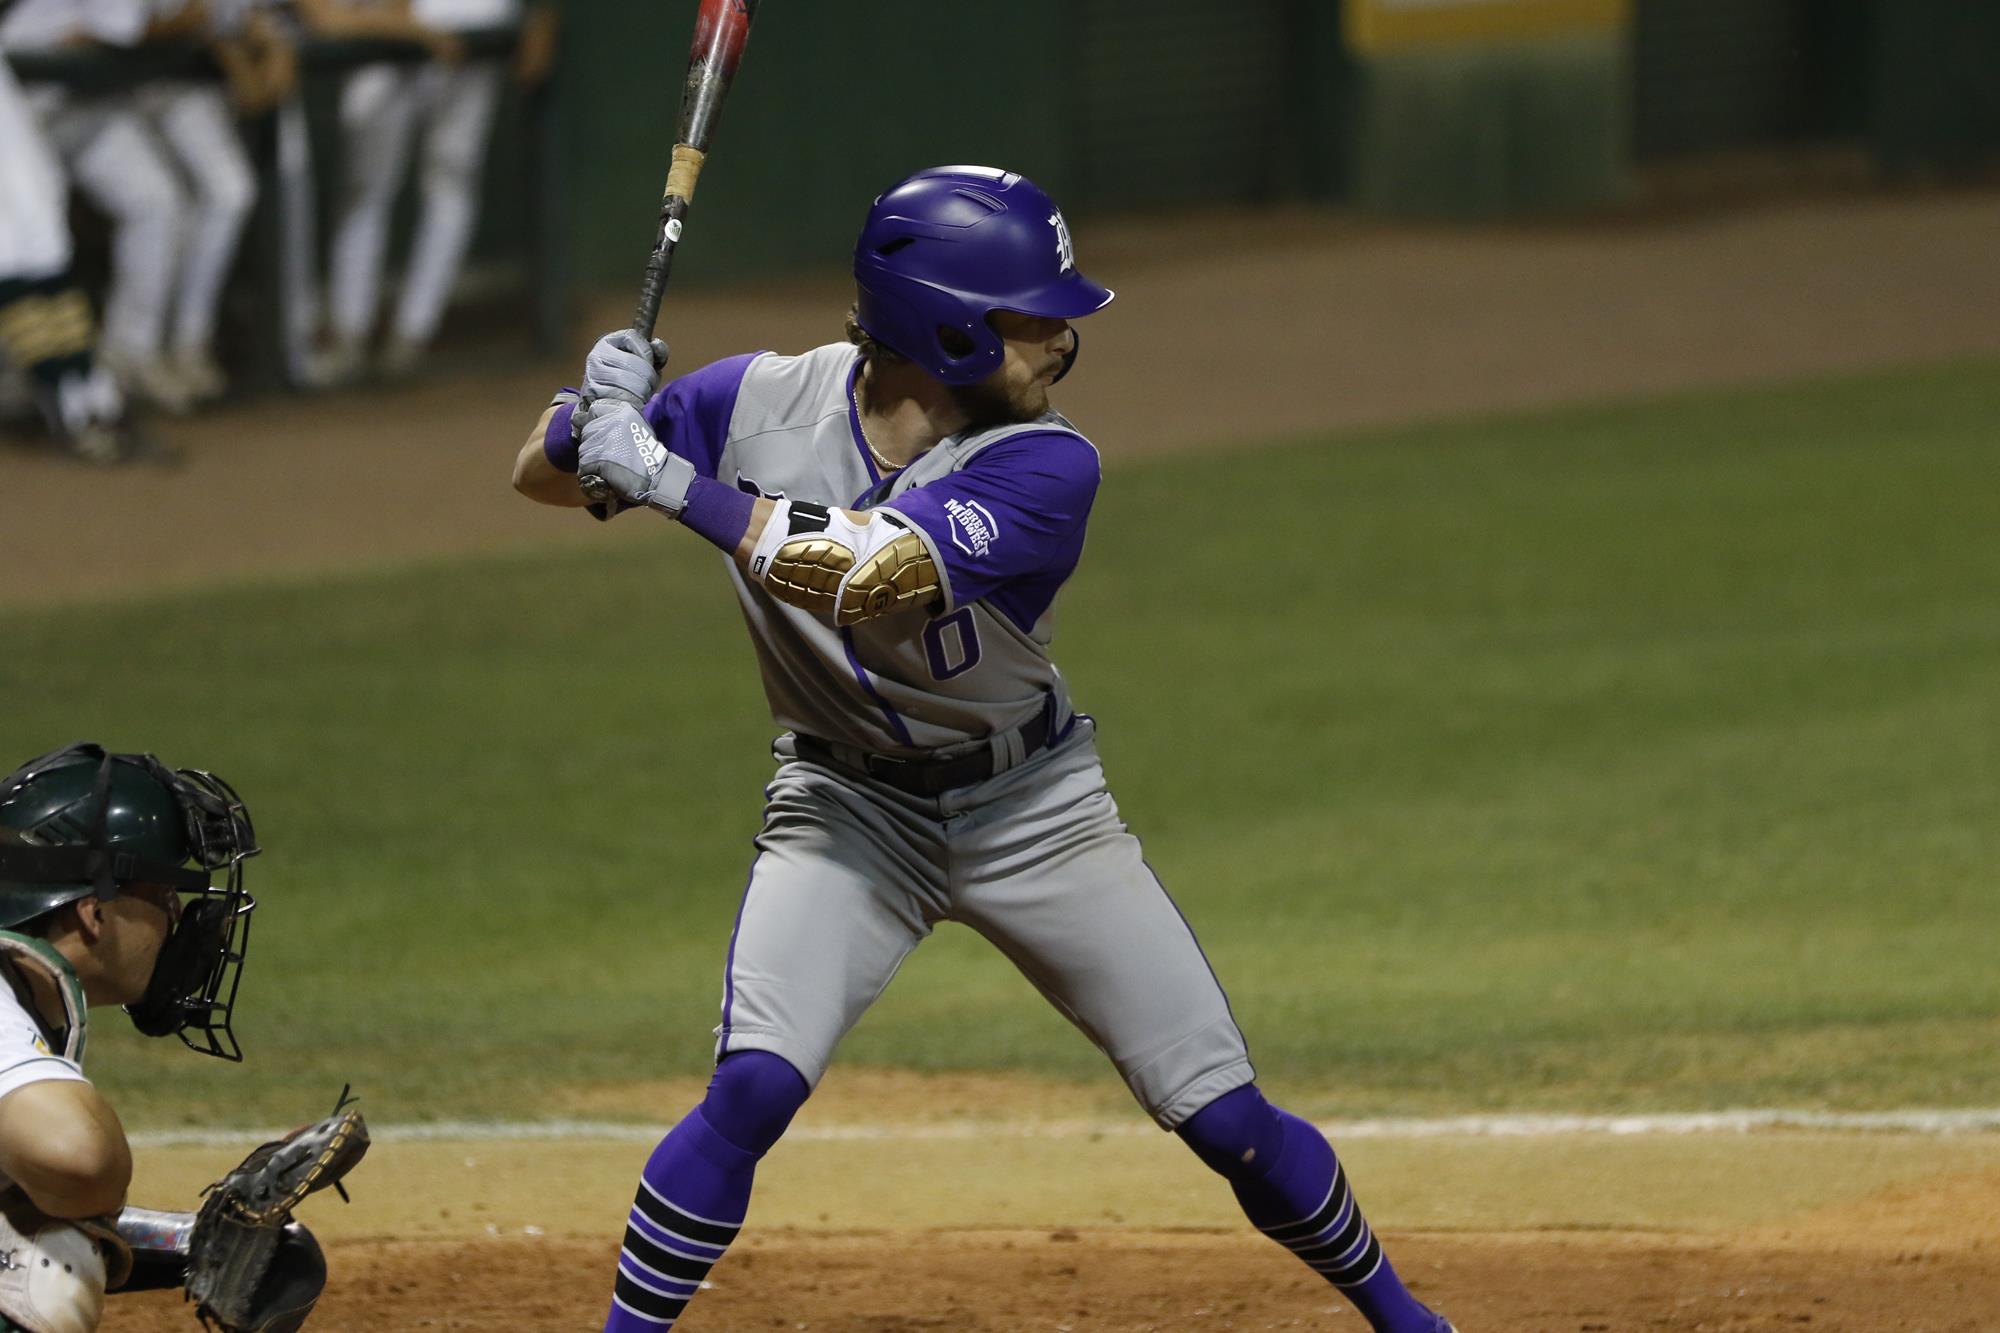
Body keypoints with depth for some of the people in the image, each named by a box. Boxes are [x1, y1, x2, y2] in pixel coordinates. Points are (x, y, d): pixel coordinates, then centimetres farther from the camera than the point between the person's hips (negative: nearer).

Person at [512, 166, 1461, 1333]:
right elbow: (543, 478, -7)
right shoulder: (765, 404, -16)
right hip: (850, 809, 0)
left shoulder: (1045, 469, -24)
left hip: (1034, 810, 0)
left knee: (1231, 1123, 1)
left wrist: (671, 482, -41)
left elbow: (871, 576, -39)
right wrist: (595, 418, -30)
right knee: (752, 1091, -23)